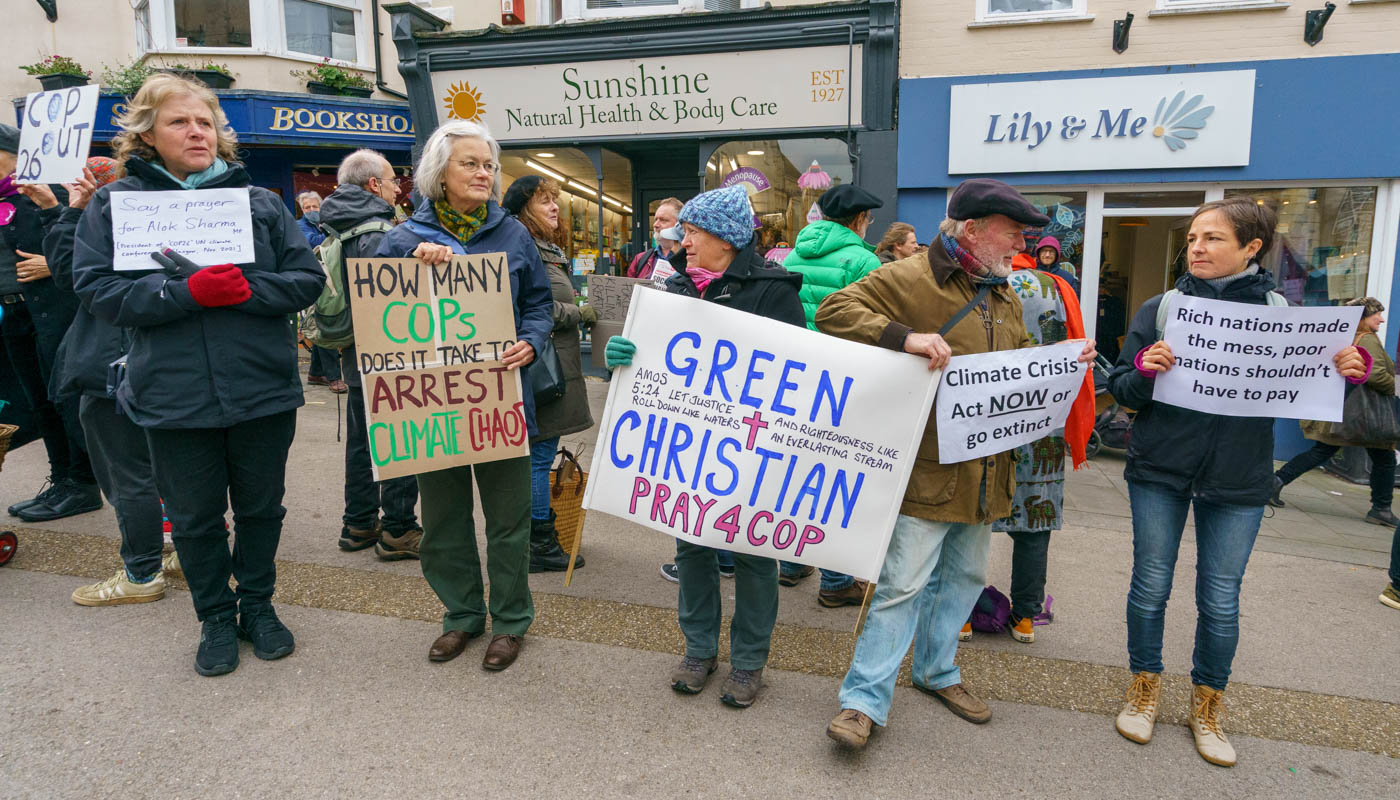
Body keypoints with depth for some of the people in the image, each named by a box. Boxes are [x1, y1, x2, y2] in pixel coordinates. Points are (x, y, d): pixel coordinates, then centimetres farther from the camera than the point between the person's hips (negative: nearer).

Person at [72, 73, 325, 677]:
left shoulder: (259, 201, 5)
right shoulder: (113, 203, 3)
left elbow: (307, 278, -1)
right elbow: (97, 290, -7)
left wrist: (249, 289, -18)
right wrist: (185, 293, -20)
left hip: (263, 391, 1)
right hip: (173, 395, 0)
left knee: (261, 508, 14)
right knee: (195, 518, 12)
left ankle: (257, 605, 34)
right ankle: (216, 618, 32)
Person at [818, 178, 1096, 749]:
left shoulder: (1003, 297, 17)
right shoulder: (911, 279, -10)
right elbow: (834, 312, -17)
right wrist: (903, 337, -29)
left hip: (982, 472, 8)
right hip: (926, 471, -8)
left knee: (964, 577, 19)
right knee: (904, 584, -5)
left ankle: (936, 670, 40)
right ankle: (864, 698, 9)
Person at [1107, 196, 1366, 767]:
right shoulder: (1160, 309, -2)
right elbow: (1120, 388, -4)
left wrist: (1345, 375, -14)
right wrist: (1145, 371, -24)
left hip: (1238, 482, 1)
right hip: (1160, 471, 0)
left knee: (1221, 600, 8)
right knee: (1150, 587, 8)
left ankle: (1207, 706, 30)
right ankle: (1145, 689, 29)